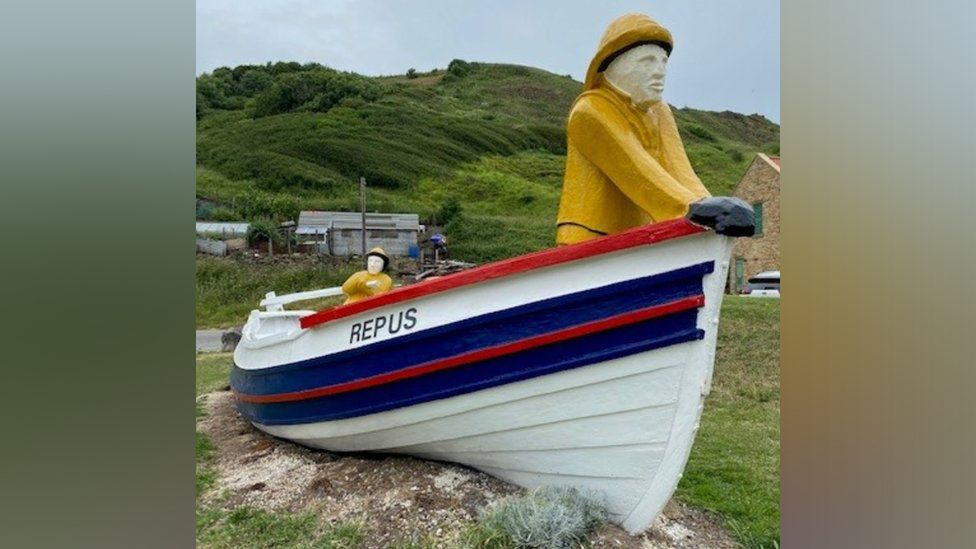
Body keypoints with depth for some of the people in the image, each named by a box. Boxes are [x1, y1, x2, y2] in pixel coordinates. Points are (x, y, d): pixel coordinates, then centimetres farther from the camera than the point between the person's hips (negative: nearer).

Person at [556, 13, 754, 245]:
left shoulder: (659, 112, 13)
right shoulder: (589, 112, -10)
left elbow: (677, 167, -4)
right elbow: (634, 169, -25)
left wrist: (708, 206, -23)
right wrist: (692, 208, -37)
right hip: (587, 244, -7)